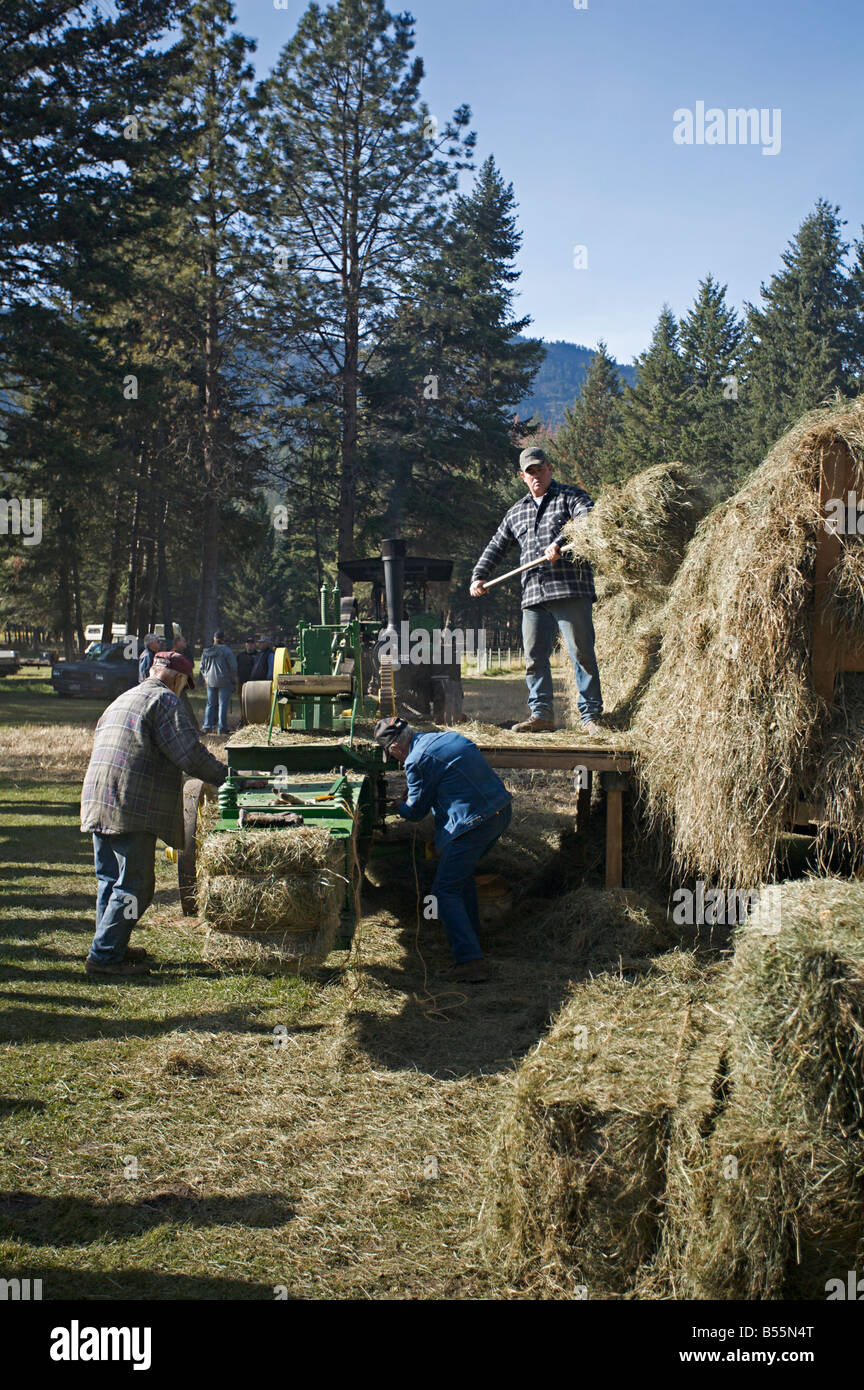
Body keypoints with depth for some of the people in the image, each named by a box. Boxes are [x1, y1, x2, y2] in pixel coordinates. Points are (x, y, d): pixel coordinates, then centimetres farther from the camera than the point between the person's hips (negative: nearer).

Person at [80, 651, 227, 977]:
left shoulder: (122, 700, 24)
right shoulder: (164, 700, -5)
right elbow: (189, 754, -13)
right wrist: (225, 776, -1)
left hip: (97, 803, 9)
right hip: (133, 809, -9)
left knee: (110, 879, 18)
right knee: (134, 886, -5)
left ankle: (110, 946, 27)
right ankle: (104, 956, -4)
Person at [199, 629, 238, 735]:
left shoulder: (206, 651, 6)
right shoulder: (226, 650, -11)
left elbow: (202, 667, 12)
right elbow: (233, 667, -11)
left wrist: (206, 678, 24)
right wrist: (234, 679, 2)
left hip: (210, 682, 5)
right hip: (224, 682, -5)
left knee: (210, 704, 13)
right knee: (223, 705, 0)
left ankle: (207, 726, 7)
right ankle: (221, 728, 0)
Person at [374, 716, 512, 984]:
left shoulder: (416, 761, -8)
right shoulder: (449, 737, 17)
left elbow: (416, 810, 2)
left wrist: (398, 807, 24)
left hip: (472, 823, -9)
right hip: (502, 810, 9)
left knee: (446, 891, -4)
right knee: (462, 875, 28)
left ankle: (470, 960, -15)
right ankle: (471, 938, 37)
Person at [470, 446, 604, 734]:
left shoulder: (570, 496, 6)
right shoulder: (516, 512, 23)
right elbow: (496, 547, 29)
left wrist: (560, 542, -27)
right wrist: (478, 576, 17)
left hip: (570, 590, -5)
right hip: (533, 596, 6)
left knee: (582, 653, -4)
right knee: (534, 658, 3)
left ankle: (591, 715, 0)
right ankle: (541, 714, 10)